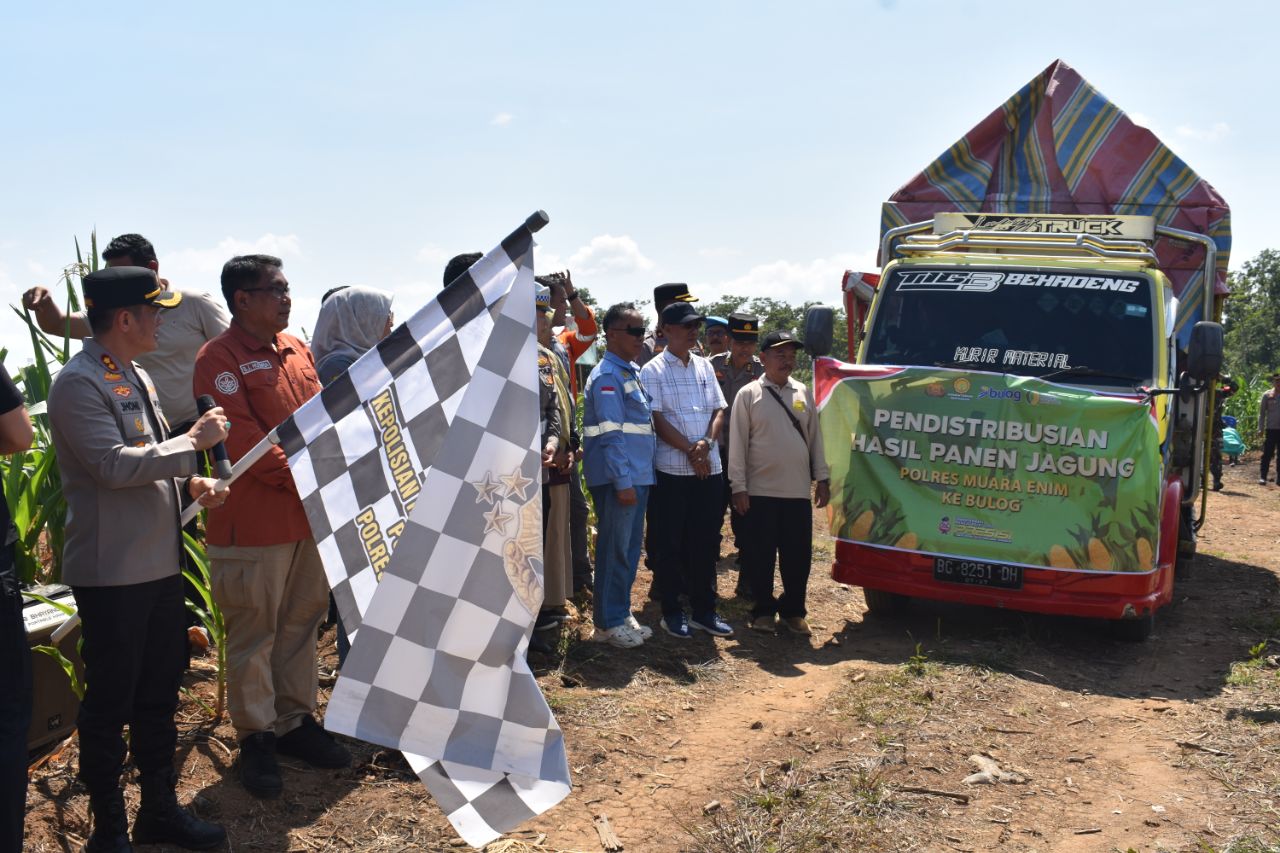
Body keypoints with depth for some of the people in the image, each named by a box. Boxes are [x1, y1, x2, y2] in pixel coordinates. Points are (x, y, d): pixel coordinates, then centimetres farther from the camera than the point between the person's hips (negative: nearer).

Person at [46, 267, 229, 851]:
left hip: (161, 563, 9)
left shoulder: (137, 376, 13)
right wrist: (192, 442, -17)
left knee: (160, 694, 17)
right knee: (110, 703, 5)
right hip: (112, 573, -9)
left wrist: (191, 483, 5)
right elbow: (113, 466, -24)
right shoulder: (79, 384, -15)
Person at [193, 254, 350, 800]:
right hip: (253, 524, -7)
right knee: (253, 633, 3)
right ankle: (254, 738, 16)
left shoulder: (296, 350, 13)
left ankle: (295, 721, 28)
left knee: (301, 623, 15)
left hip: (310, 515, 7)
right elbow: (241, 438, -17)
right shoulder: (219, 358, -10)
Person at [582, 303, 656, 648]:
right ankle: (608, 623, 10)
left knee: (630, 546, 15)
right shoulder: (607, 376, -13)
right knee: (615, 549, -1)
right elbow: (611, 434, -19)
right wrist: (623, 482, -21)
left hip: (638, 475, 9)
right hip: (618, 478, -9)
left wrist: (637, 478, 14)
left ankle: (621, 613, 26)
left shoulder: (633, 372, 15)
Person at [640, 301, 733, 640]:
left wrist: (706, 442, -8)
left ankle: (704, 609, 20)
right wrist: (690, 450, -14)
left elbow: (719, 410, 10)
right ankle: (671, 611, 14)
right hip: (672, 469, -5)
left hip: (709, 467, 5)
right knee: (670, 544, 3)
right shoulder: (653, 370, -4)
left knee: (706, 541, 10)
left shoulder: (705, 366, 12)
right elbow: (657, 420, -9)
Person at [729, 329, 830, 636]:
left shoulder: (803, 393, 9)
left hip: (798, 491, 3)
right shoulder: (748, 395, -2)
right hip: (760, 491, -3)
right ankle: (763, 610, 20)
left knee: (798, 555, 7)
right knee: (760, 555, 5)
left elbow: (815, 437, 12)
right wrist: (738, 487, -8)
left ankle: (793, 610, 22)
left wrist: (822, 478, 7)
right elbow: (738, 443, -4)